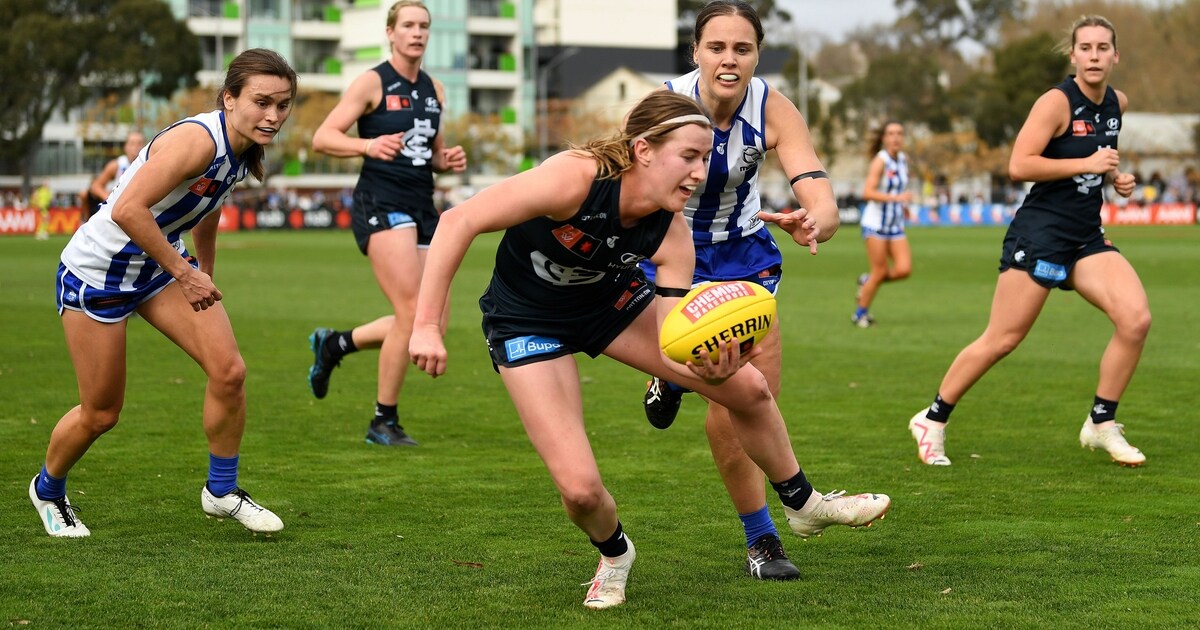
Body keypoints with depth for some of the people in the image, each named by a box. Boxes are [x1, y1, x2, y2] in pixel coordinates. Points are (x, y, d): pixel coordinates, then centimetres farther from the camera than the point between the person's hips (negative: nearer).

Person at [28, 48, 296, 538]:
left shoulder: (244, 151, -3)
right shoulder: (197, 139, -31)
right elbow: (127, 210, -38)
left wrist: (205, 273, 23)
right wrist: (184, 274, -32)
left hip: (162, 264, 7)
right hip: (97, 271, -7)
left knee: (229, 371, -9)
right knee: (101, 415, 4)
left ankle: (221, 492, 10)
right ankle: (48, 490, 34)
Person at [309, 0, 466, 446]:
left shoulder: (434, 91, 15)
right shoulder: (372, 83, -5)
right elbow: (322, 138, -10)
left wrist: (448, 161, 3)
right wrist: (369, 145, -28)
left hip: (421, 208, 7)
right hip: (381, 204, -7)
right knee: (412, 313, -15)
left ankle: (335, 344, 25)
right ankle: (384, 422, 0)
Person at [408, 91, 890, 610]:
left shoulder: (671, 236, -20)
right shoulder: (575, 178, -36)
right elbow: (459, 221, -35)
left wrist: (708, 369, -44)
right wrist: (427, 325, -37)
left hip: (611, 300, 5)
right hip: (526, 323, -5)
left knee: (748, 387, 2)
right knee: (580, 489, -17)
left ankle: (802, 505, 30)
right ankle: (613, 555, 22)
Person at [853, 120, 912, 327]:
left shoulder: (904, 159, 7)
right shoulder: (880, 161, -14)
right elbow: (867, 193, -26)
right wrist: (896, 197, -34)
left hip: (896, 225, 6)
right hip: (876, 223, -6)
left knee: (904, 269, -8)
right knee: (880, 271, -5)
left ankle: (867, 281, 19)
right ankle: (860, 313, 15)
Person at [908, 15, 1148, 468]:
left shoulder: (1117, 104, 10)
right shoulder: (1057, 102, -13)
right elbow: (1018, 166, -21)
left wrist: (1114, 177, 8)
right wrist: (1086, 164, -20)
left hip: (1087, 239, 7)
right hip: (1040, 233, -7)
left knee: (1136, 319, -12)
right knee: (1001, 340, -4)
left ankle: (1101, 425, 3)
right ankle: (933, 420, 12)